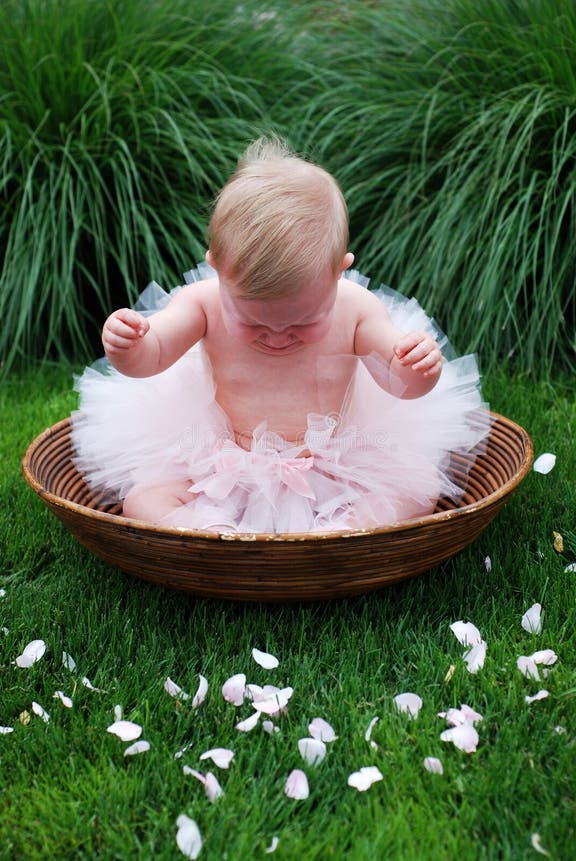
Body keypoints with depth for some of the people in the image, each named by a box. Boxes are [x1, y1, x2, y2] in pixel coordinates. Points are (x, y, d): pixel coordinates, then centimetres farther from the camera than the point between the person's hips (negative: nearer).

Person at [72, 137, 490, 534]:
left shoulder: (356, 309, -13)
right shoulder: (203, 303, -13)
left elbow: (399, 381, -10)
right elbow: (148, 359, -17)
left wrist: (420, 371, -33)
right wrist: (126, 348, -41)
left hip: (338, 468, 1)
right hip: (224, 473, 0)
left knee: (421, 483, -16)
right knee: (141, 497, -18)